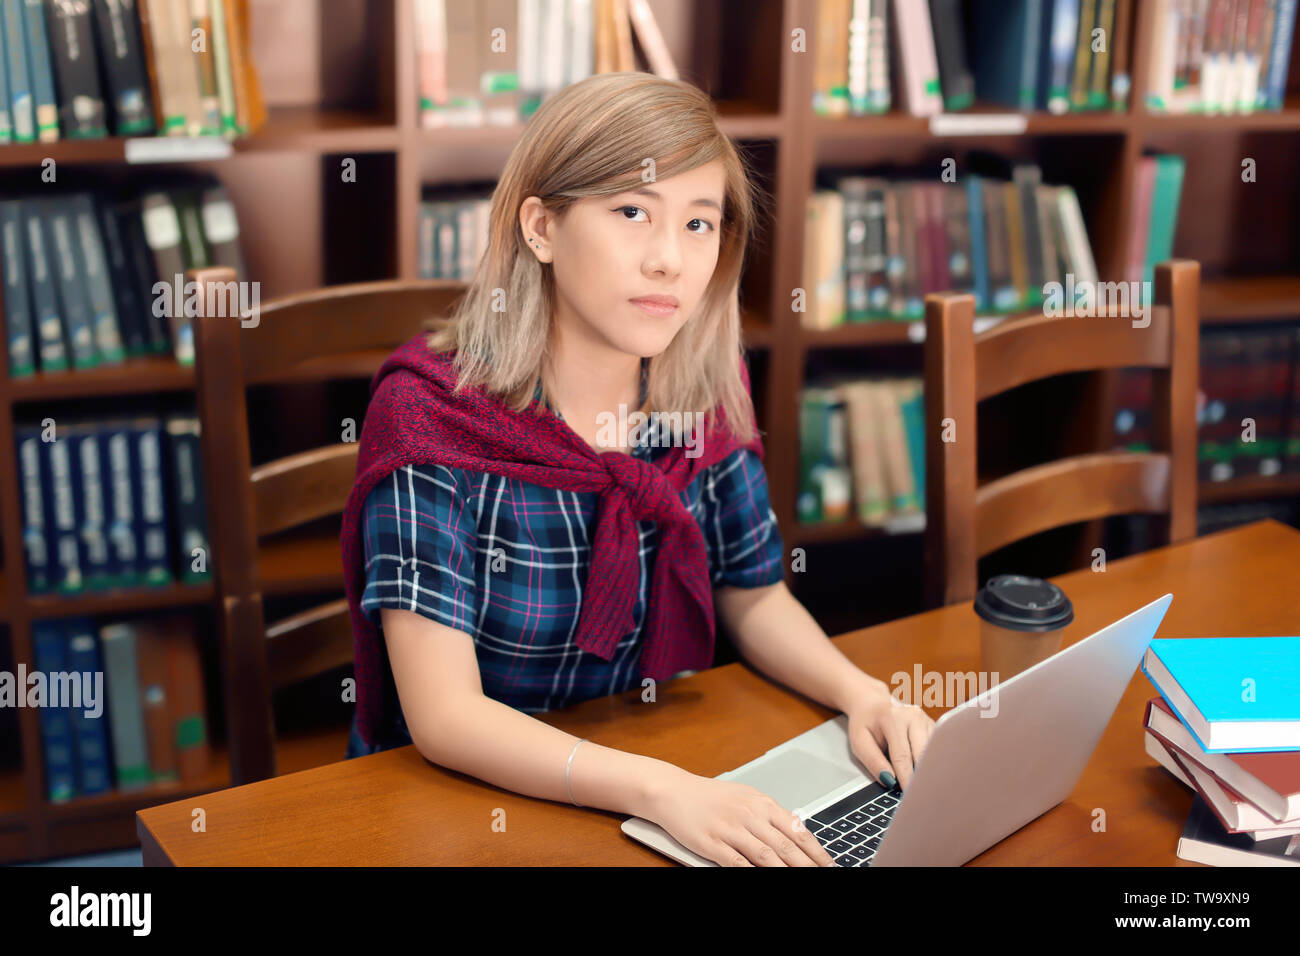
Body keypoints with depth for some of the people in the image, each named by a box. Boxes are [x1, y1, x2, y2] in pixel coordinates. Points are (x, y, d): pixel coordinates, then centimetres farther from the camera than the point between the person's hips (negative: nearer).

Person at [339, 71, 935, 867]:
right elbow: (444, 715, -22)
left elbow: (754, 596, 10)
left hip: (668, 787, 4)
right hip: (455, 798, -3)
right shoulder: (433, 411, -18)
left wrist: (859, 692, -9)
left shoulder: (708, 391, -4)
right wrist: (662, 790, -33)